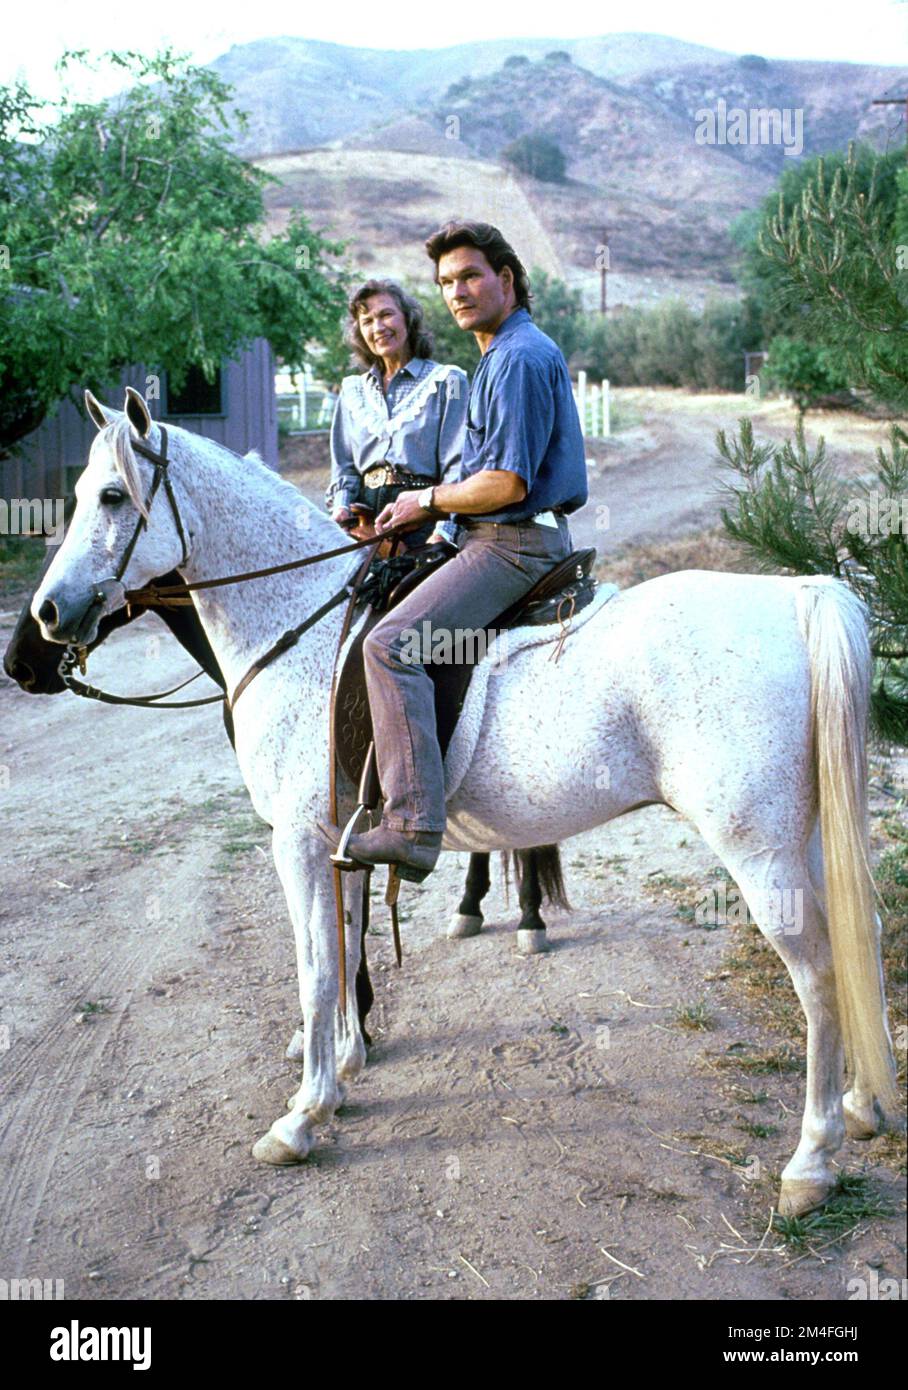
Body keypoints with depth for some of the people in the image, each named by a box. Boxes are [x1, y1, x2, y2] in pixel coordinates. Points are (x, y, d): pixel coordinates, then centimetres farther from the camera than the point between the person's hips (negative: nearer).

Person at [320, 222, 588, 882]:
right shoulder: (512, 351, 20)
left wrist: (428, 500, -7)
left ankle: (413, 826, -31)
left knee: (391, 642, -24)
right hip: (520, 538, 12)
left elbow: (508, 483, -21)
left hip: (514, 543, -12)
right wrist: (435, 506, 15)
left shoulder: (518, 358, -14)